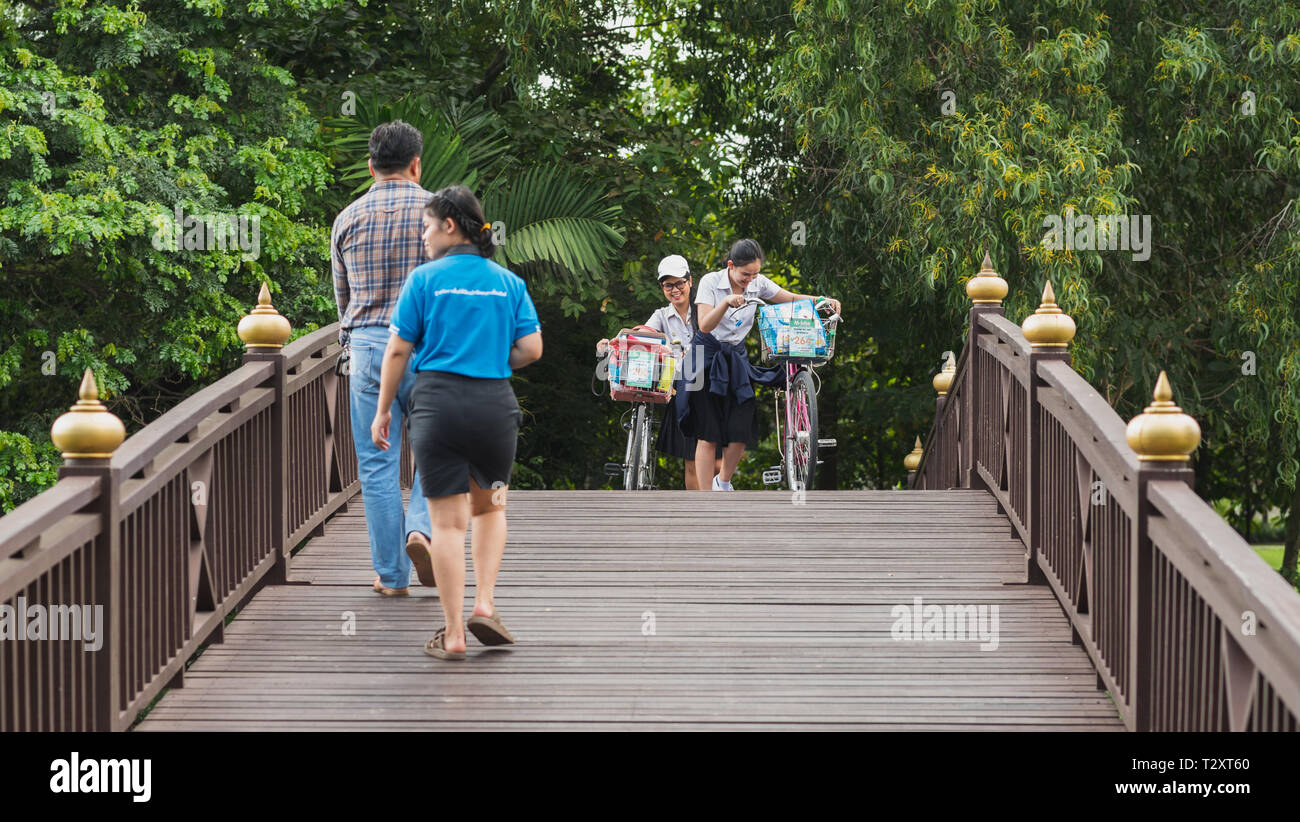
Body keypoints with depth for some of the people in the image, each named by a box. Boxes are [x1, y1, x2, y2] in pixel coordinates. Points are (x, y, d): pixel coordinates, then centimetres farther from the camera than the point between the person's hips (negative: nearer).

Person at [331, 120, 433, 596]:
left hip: (367, 344, 1)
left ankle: (391, 575, 6)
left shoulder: (348, 219, 5)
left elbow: (342, 296, 14)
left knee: (377, 464, 5)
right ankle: (423, 527, -11)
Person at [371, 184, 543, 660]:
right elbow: (531, 348, 3)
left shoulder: (425, 279, -1)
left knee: (448, 520, 2)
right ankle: (485, 603, 7)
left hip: (438, 402, -2)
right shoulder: (508, 282, 7)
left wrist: (383, 410, 6)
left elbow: (398, 350, -2)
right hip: (495, 403, 2)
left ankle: (453, 634, 2)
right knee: (490, 505, 23)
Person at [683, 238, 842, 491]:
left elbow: (791, 299, 3)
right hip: (707, 358, -4)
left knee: (741, 433, -5)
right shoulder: (711, 282, -13)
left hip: (736, 357, 4)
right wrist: (726, 302, -39)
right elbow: (705, 325, -22)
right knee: (707, 435, -7)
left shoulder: (758, 284, -1)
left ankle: (723, 482, 23)